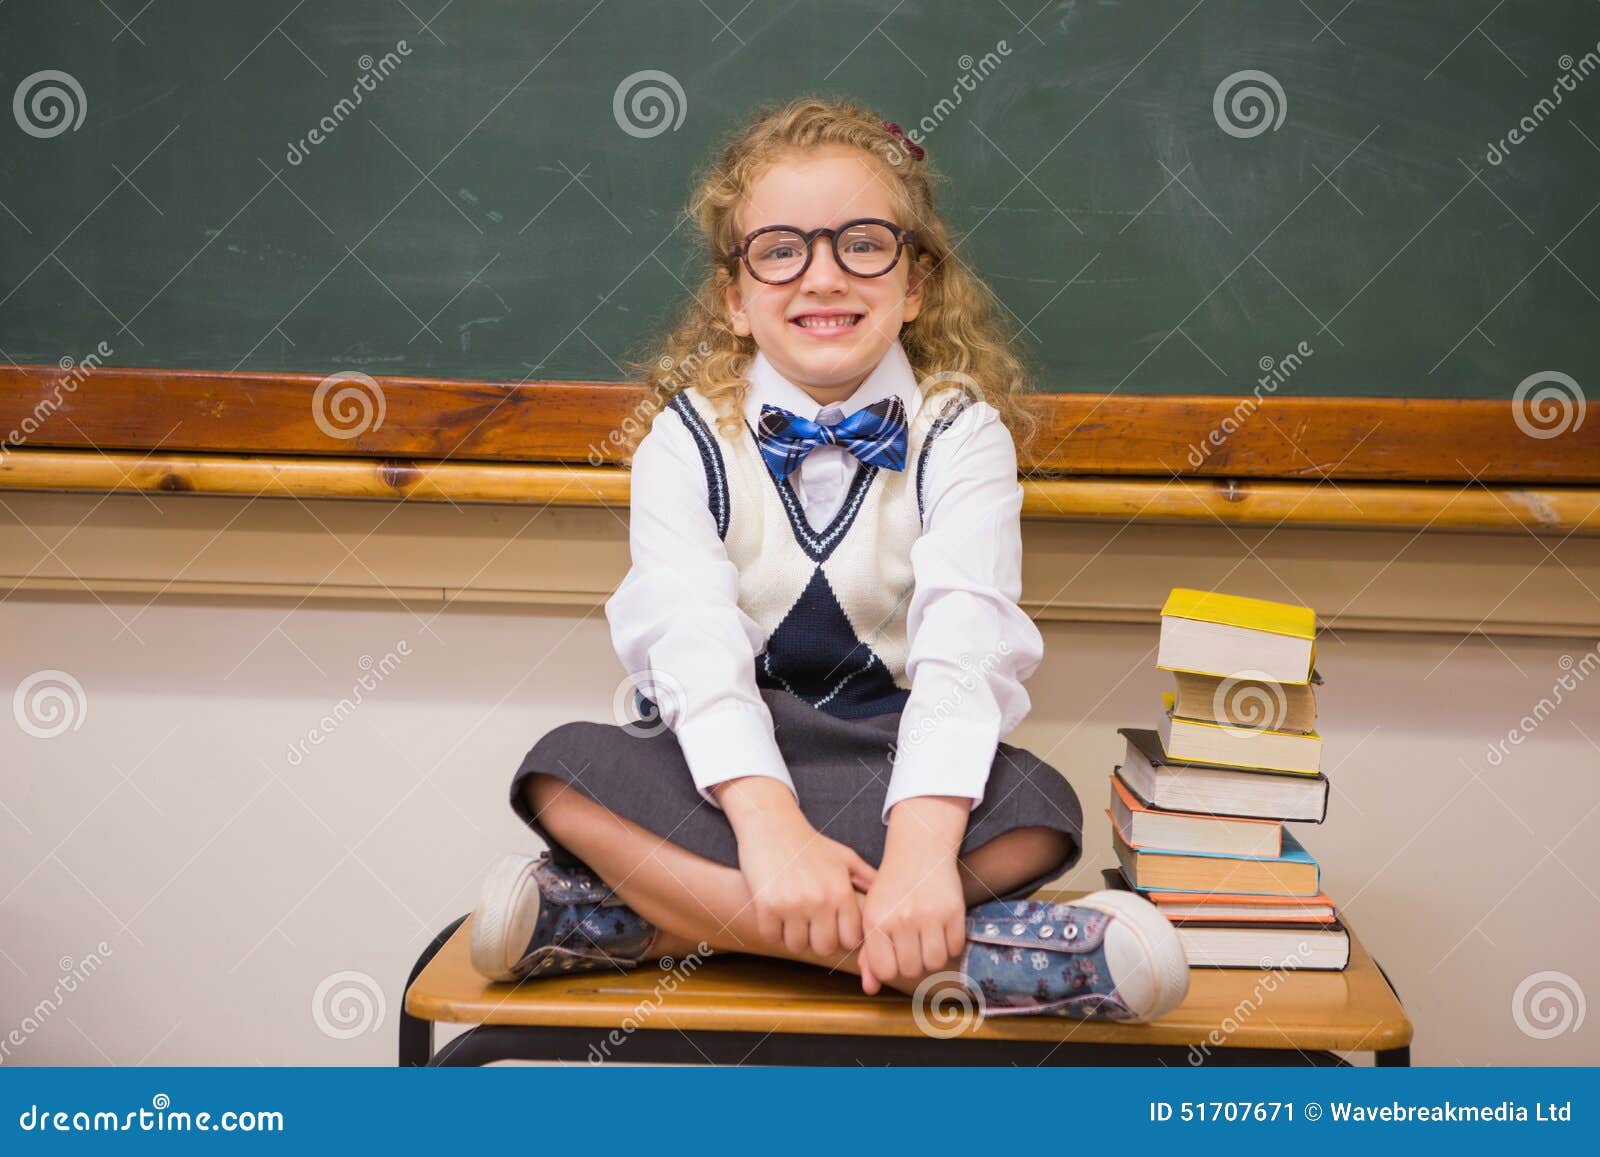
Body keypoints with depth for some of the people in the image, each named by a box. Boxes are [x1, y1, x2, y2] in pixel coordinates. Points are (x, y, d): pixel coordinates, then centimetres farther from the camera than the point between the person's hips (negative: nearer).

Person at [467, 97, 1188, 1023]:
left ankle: (628, 916, -29)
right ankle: (995, 951, -35)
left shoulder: (960, 432, -3)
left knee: (1036, 809, -30)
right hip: (727, 770, 1)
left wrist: (921, 841, -37)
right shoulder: (689, 437, -2)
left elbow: (962, 640, -20)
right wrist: (767, 820, -37)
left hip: (898, 767, 0)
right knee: (566, 773, -29)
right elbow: (693, 635, -19)